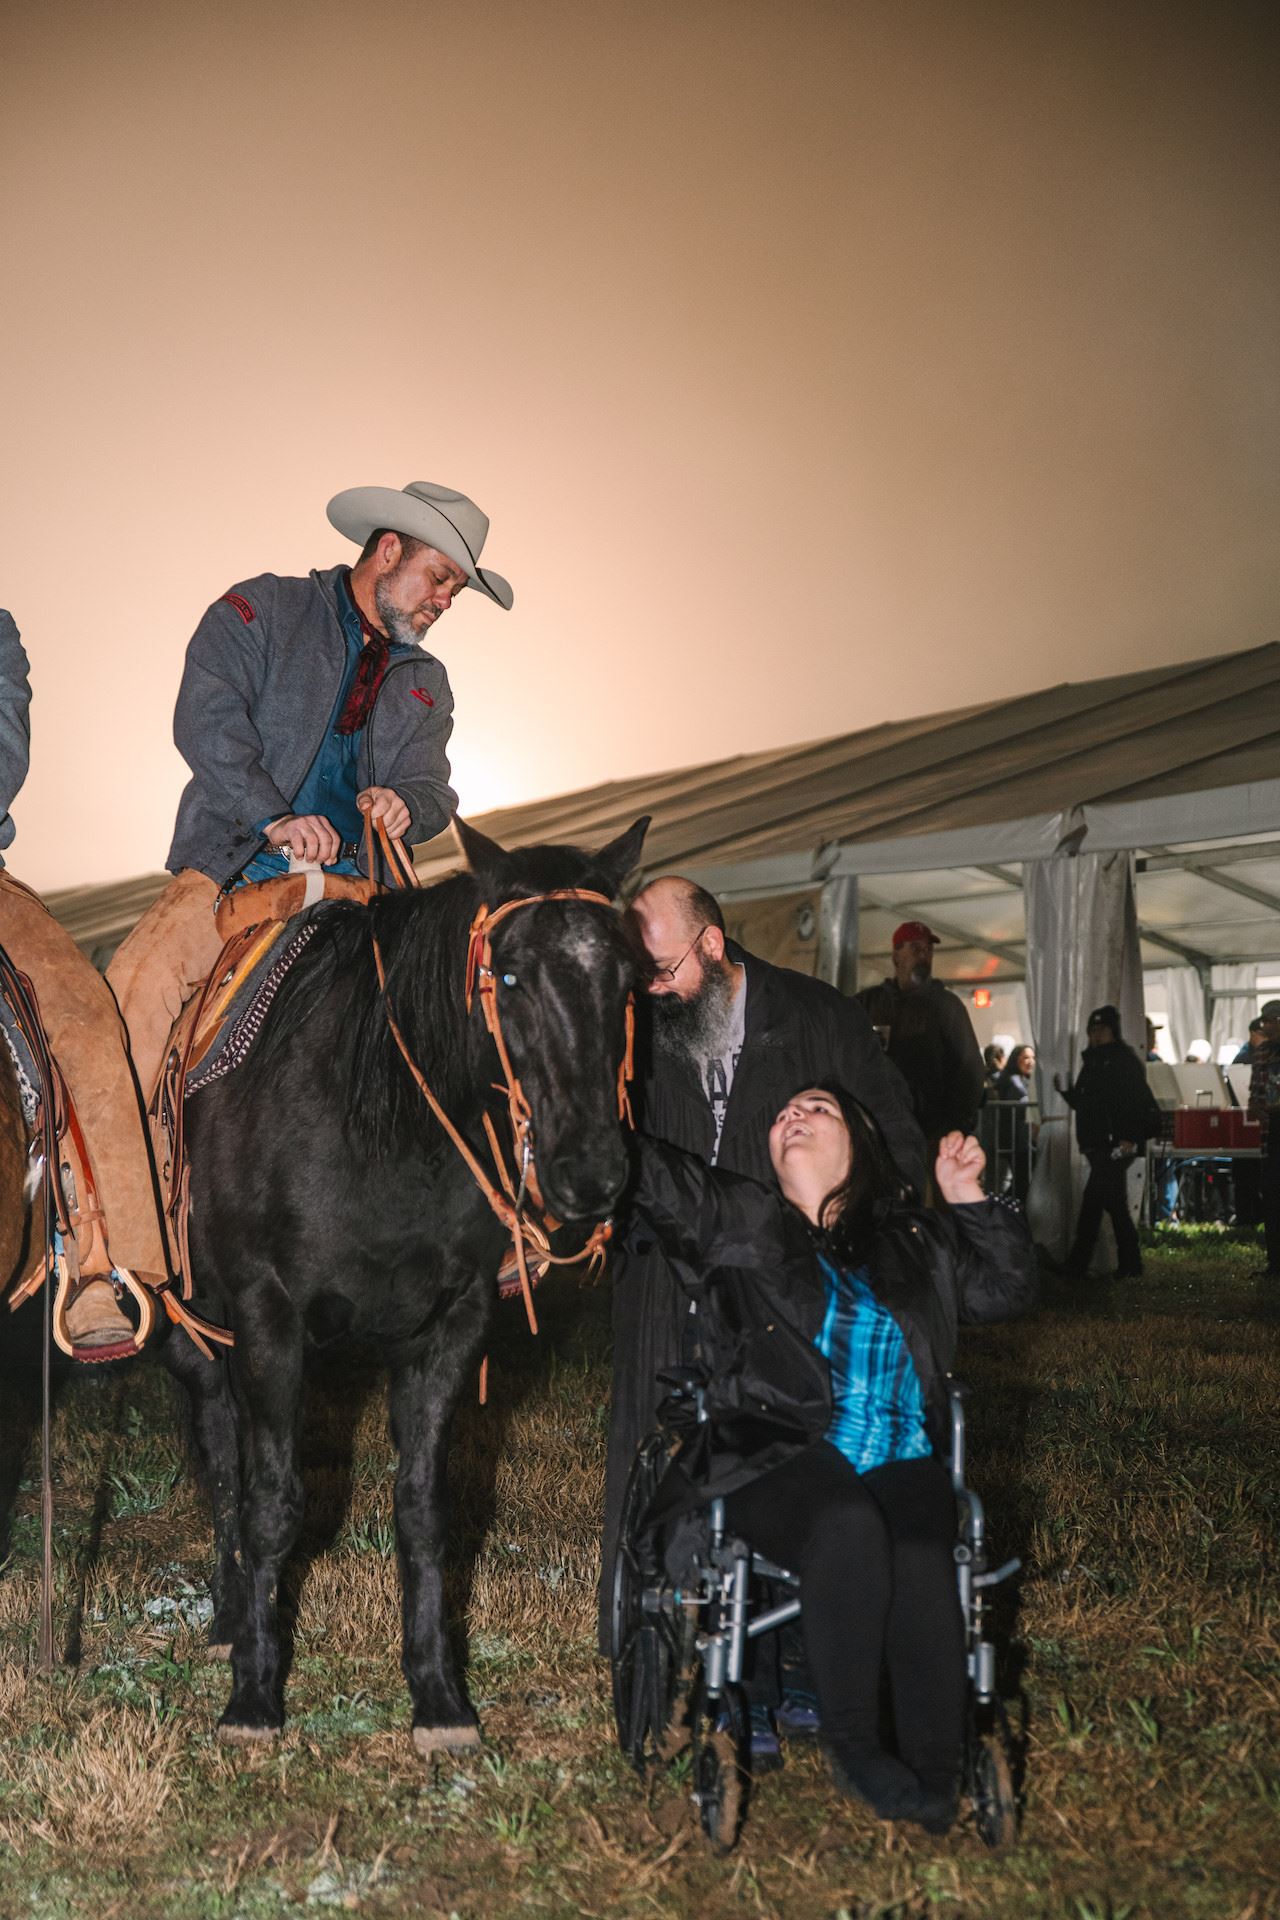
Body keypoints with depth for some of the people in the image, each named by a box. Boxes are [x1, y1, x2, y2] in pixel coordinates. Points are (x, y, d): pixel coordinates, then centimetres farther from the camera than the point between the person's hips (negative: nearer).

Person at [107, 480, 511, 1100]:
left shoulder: (427, 684, 23)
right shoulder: (263, 609, 7)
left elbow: (433, 787, 14)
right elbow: (206, 718, -7)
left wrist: (406, 803, -12)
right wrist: (274, 818, -19)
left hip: (352, 882, 4)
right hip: (235, 865, -4)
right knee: (142, 986, -25)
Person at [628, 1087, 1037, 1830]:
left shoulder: (915, 1243, 22)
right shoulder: (736, 1223, 16)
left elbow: (1011, 1288, 26)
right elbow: (641, 1163, 10)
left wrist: (969, 1198, 17)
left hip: (903, 1461, 2)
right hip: (778, 1458, -2)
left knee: (921, 1555, -31)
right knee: (847, 1526, -35)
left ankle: (936, 1775, -21)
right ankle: (852, 1746, -18)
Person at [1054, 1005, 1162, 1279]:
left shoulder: (1124, 1061, -7)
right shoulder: (1092, 1062, 18)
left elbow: (1143, 1103, -14)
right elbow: (1082, 1104, 21)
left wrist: (1131, 1138, -21)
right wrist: (1065, 1090, 3)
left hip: (1115, 1147, -9)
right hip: (1098, 1148, 9)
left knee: (1091, 1205, -13)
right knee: (1116, 1206, 12)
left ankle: (1076, 1266, -12)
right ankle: (1130, 1265, 19)